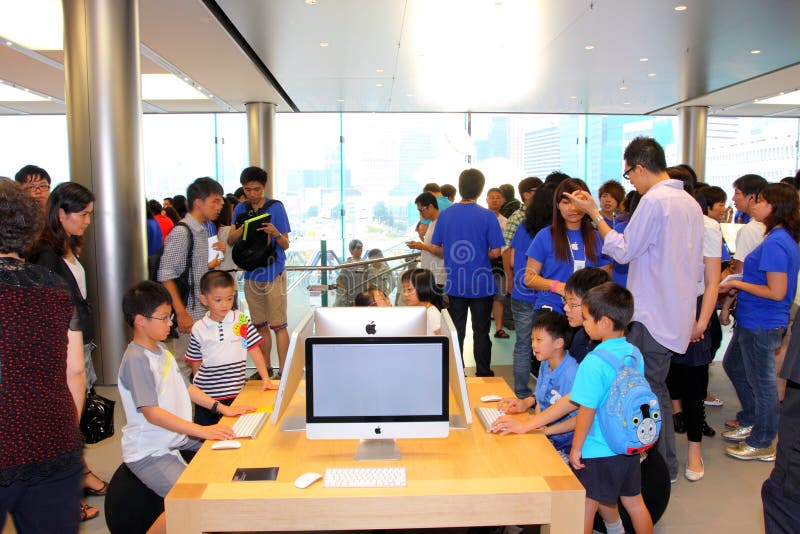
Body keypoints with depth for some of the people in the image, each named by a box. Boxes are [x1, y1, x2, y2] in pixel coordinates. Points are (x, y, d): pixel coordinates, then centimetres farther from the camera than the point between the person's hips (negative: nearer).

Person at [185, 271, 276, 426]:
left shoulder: (241, 321, -3)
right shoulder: (198, 329, 0)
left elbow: (254, 350, 0)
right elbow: (196, 362, 9)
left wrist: (266, 379, -4)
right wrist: (198, 384, 7)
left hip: (233, 393, -1)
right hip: (205, 394, 1)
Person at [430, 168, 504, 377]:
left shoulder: (445, 214, -2)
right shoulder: (487, 216, -10)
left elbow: (436, 247, 3)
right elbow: (495, 252, -10)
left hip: (454, 284, 2)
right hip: (481, 284, -2)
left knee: (456, 332, 13)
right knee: (481, 332, 10)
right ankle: (483, 374, 19)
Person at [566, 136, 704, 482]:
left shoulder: (653, 200, -17)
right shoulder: (690, 203, 12)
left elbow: (623, 251, -13)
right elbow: (697, 265, 16)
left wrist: (594, 213, -7)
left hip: (653, 316, -9)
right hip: (679, 313, 9)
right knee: (656, 387, 18)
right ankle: (665, 463, 27)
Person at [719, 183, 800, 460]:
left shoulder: (774, 243, -23)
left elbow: (776, 292, -25)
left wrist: (737, 284, -17)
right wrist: (738, 283, 10)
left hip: (761, 324, -10)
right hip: (752, 320, 10)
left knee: (761, 381, 4)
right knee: (734, 367, 24)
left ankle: (761, 443, 20)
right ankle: (750, 423, 40)